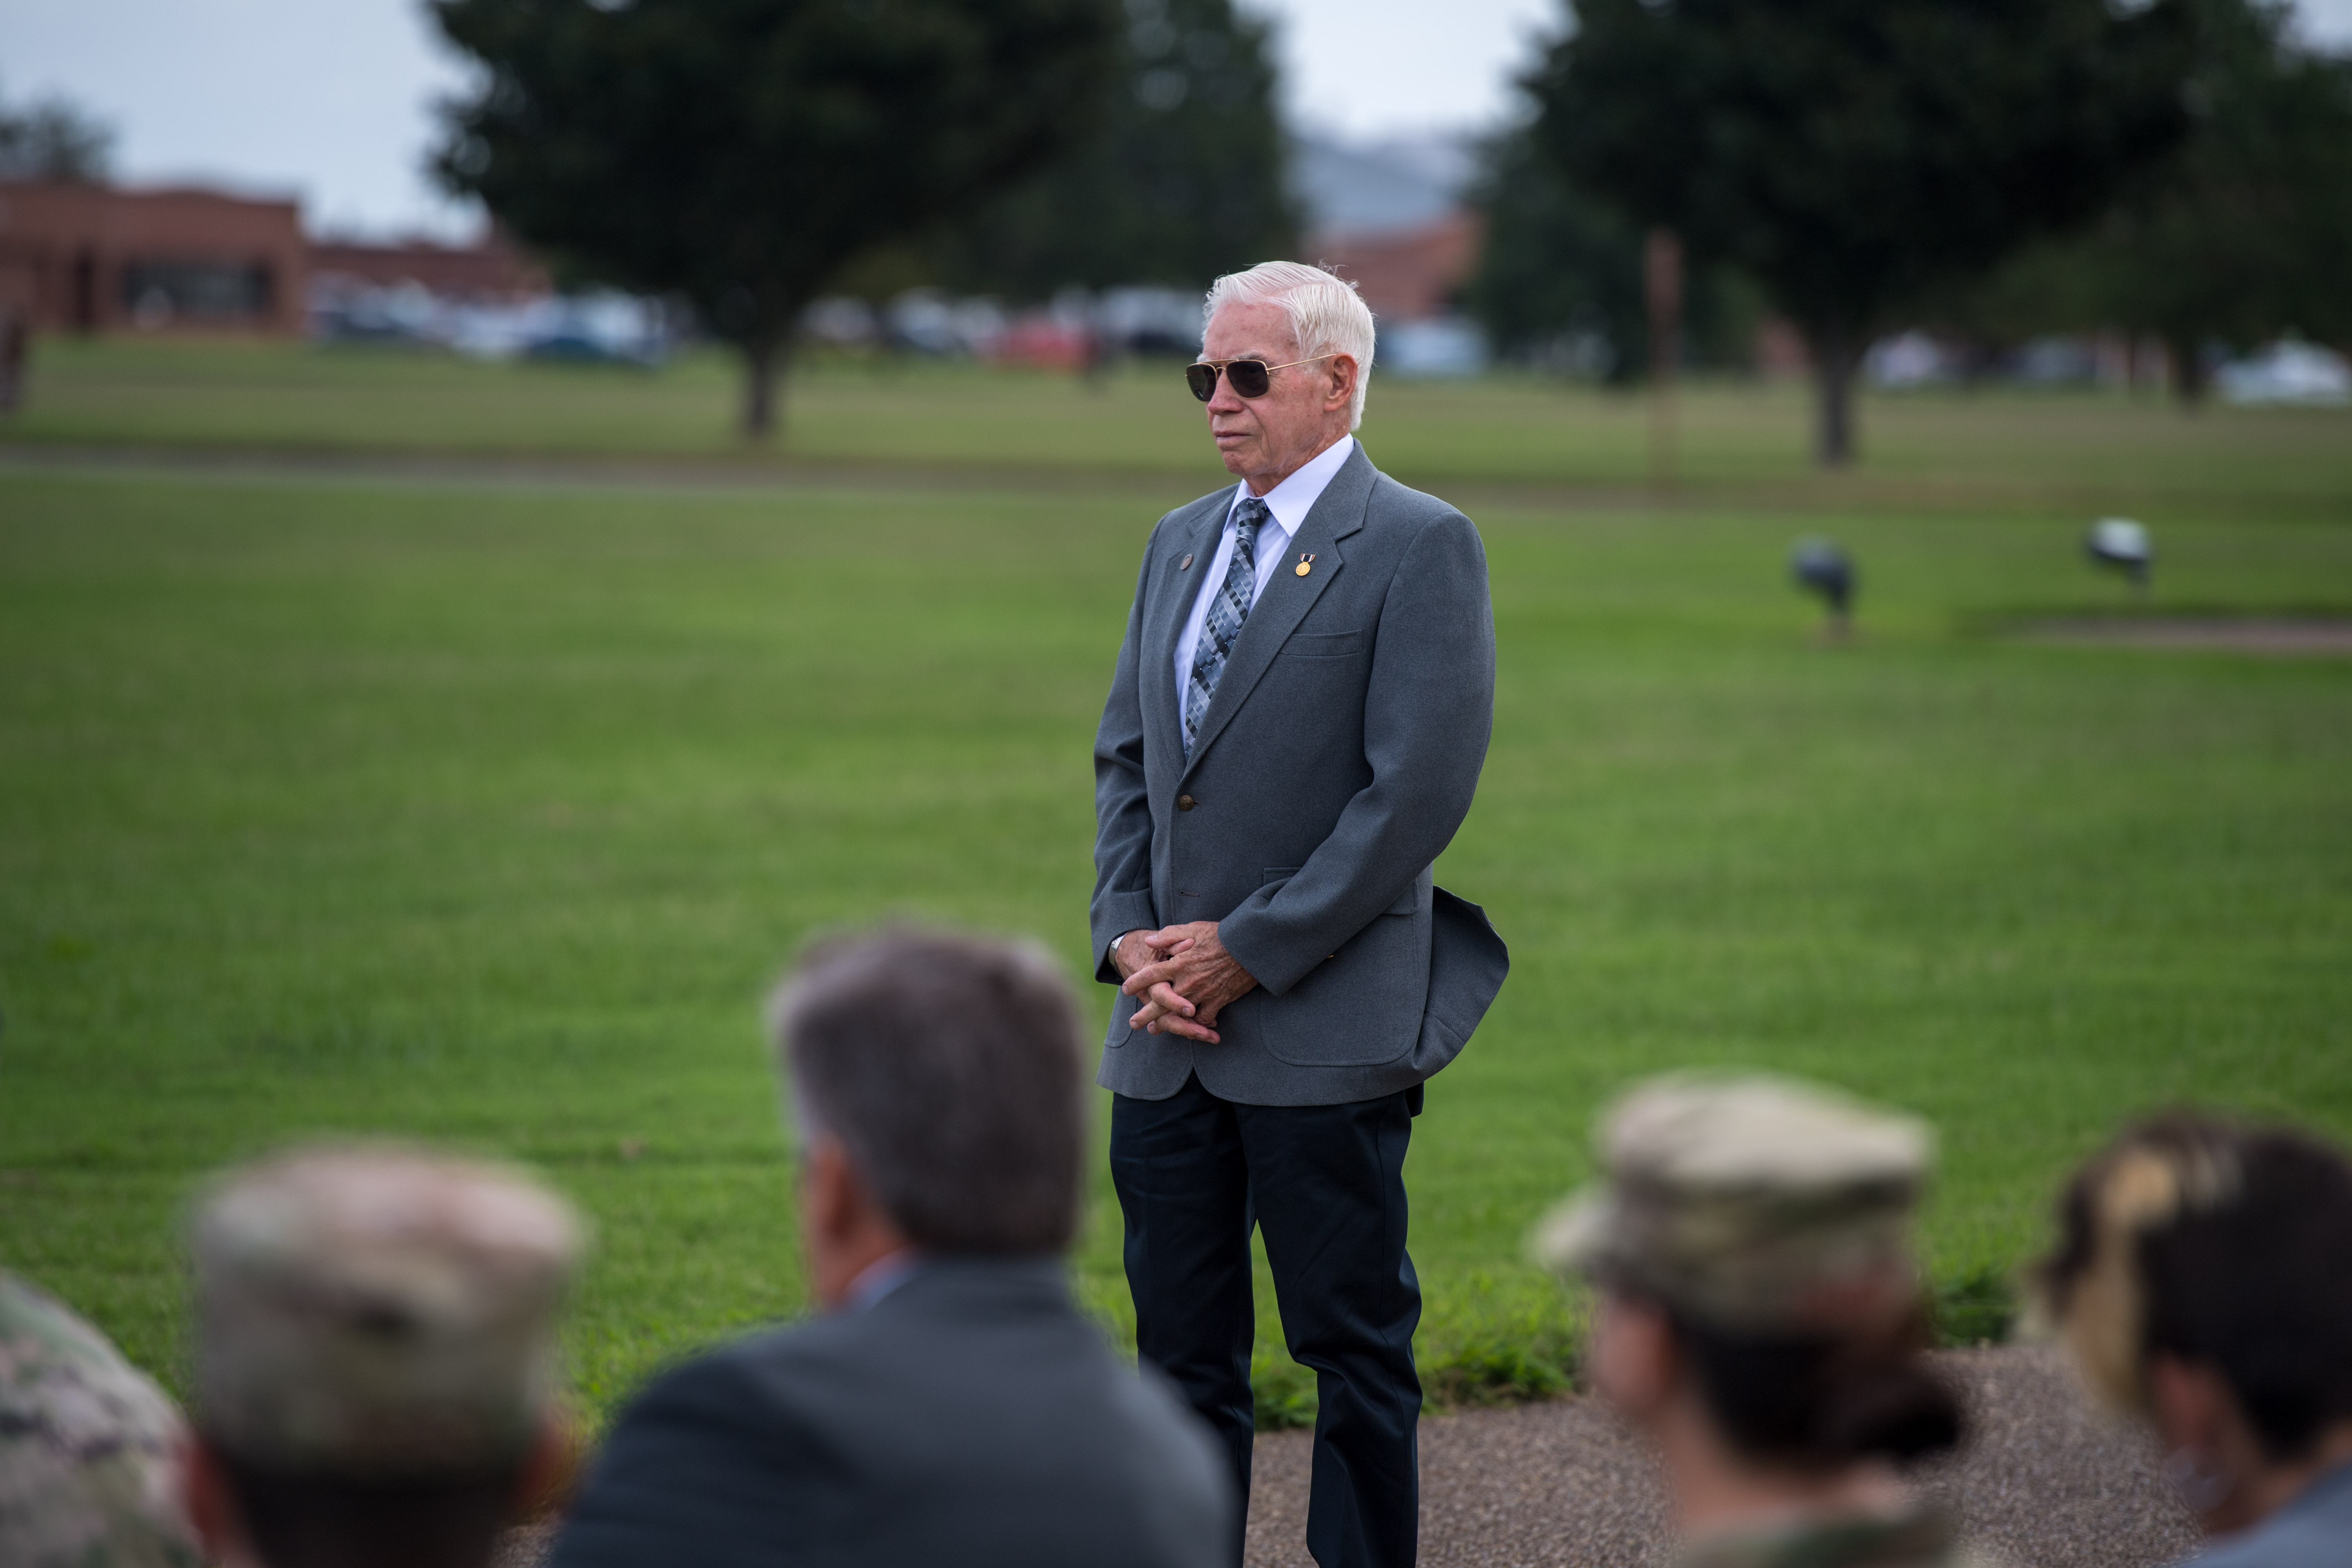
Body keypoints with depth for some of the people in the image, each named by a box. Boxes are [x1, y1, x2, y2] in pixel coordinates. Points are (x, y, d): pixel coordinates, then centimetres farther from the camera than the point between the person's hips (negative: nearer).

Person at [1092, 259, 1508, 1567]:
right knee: (1183, 1351, 10)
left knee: (1357, 1350, 1)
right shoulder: (1182, 542, 15)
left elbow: (1420, 792, -14)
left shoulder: (1421, 547, -8)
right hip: (1169, 1030, 7)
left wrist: (1246, 951, -14)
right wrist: (1131, 939, 0)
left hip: (1325, 1030, -7)